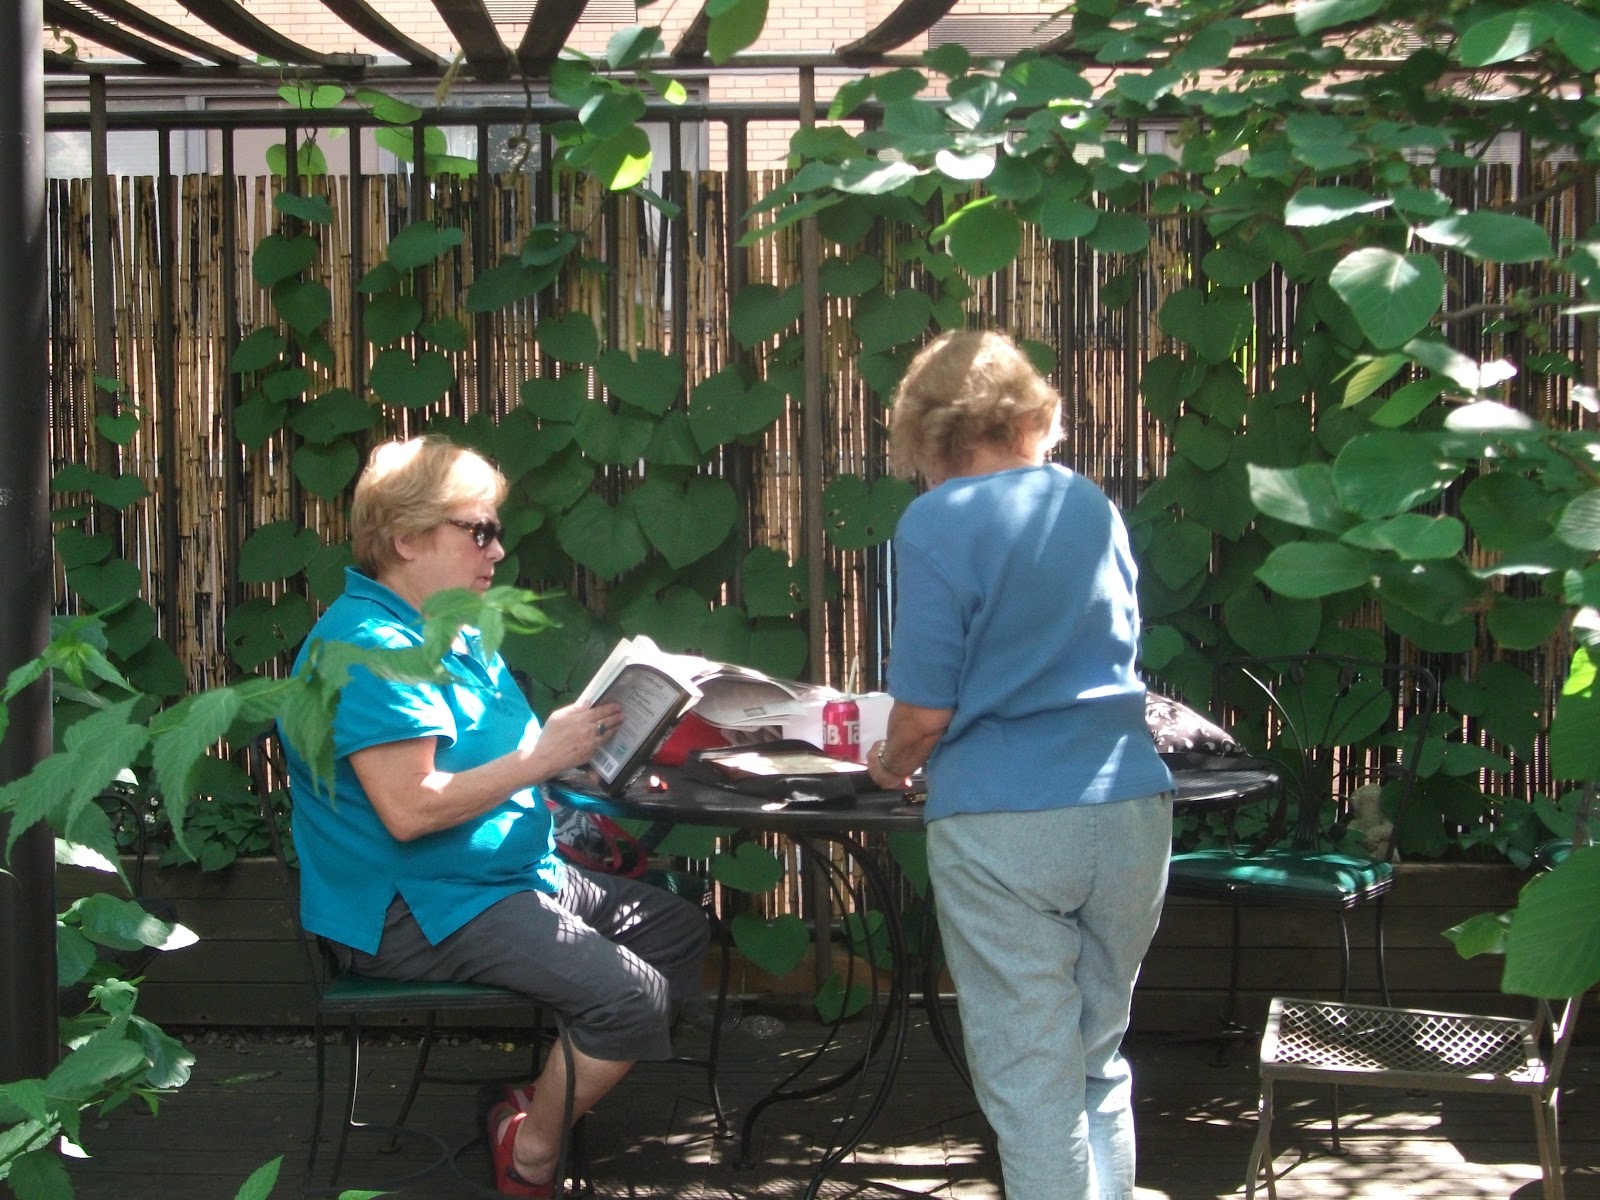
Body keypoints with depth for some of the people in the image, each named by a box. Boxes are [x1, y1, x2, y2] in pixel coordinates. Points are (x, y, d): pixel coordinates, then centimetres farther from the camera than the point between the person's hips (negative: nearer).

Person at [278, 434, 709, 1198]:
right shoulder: (368, 646, -19)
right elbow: (409, 808, -27)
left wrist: (578, 742, 2)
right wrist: (540, 757, -21)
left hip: (508, 873, 11)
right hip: (413, 908, -11)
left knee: (676, 928, 15)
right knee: (630, 996, -23)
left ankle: (549, 1097, 12)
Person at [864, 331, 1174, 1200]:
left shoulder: (936, 524, -4)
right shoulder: (1093, 507, 13)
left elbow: (926, 707, -7)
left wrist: (890, 763, 15)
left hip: (1000, 826, -5)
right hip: (1130, 808, 5)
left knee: (1032, 1081, 1)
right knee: (1098, 1063, 18)